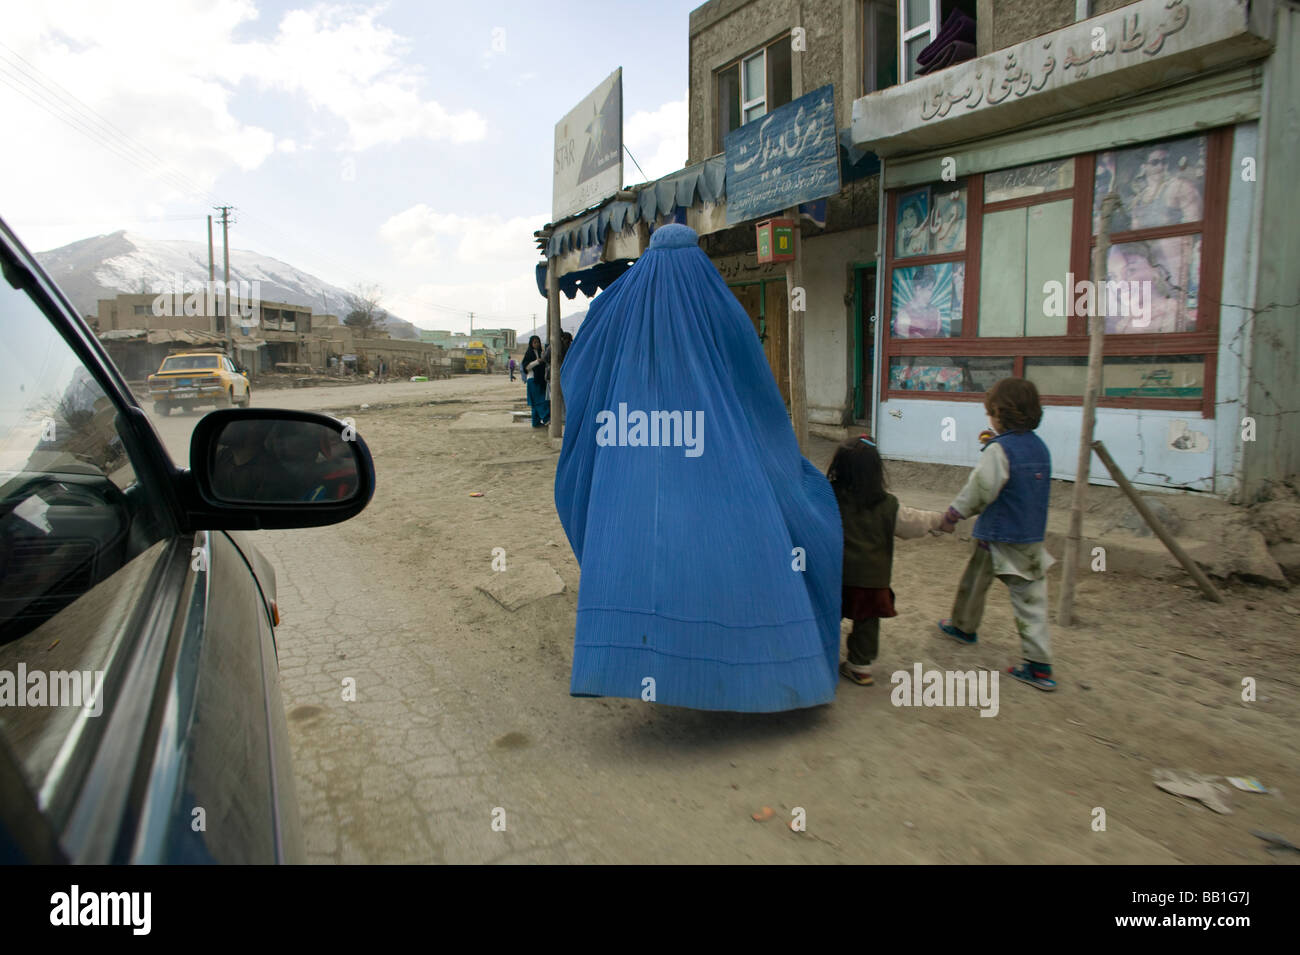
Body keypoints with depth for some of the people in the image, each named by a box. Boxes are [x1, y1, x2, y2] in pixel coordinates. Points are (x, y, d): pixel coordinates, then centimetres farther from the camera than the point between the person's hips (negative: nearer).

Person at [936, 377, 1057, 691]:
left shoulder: (998, 449, -17)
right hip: (1033, 536, 6)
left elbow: (980, 490, -18)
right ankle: (1039, 664, 3)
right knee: (1031, 597, 5)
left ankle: (963, 627, 39)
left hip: (998, 534, -6)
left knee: (974, 581, 18)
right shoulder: (1040, 447, 5)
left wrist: (953, 514, -5)